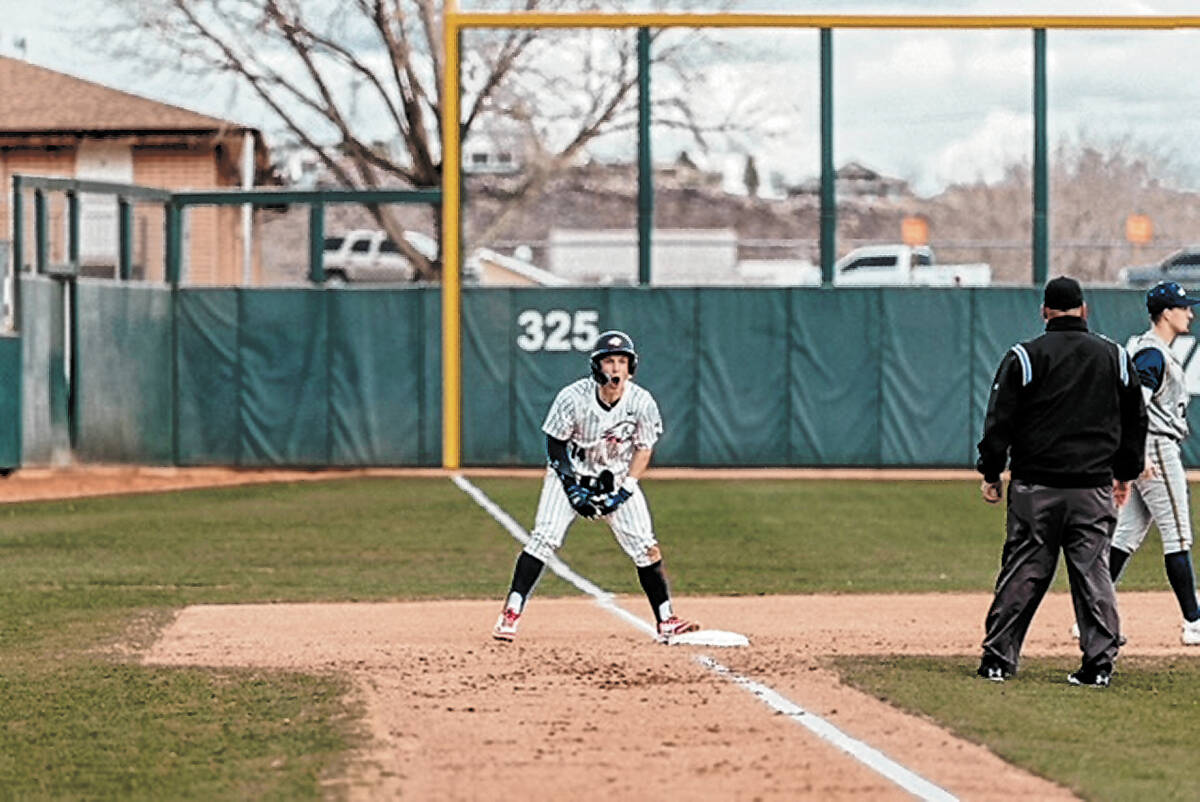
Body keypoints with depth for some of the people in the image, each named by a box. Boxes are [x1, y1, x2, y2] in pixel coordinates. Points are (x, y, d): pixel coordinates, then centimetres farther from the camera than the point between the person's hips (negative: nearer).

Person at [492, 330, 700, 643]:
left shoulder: (642, 402, -16)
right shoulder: (573, 397, -22)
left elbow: (644, 449, -4)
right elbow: (555, 446, -11)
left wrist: (624, 492, -15)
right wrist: (574, 488, -18)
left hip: (618, 478, 2)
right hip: (571, 474, -2)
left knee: (645, 547, -5)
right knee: (545, 538, -17)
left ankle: (666, 620, 5)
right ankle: (511, 612, -14)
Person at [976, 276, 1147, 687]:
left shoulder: (1025, 357, -4)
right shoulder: (1114, 357, 7)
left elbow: (999, 421, -4)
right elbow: (1135, 420, 14)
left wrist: (990, 473, 5)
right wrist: (1125, 473, 24)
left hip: (1036, 486, -2)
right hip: (1095, 489, 2)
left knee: (1022, 573, 3)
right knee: (1094, 573, 5)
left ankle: (998, 659, 5)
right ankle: (1100, 663, 0)